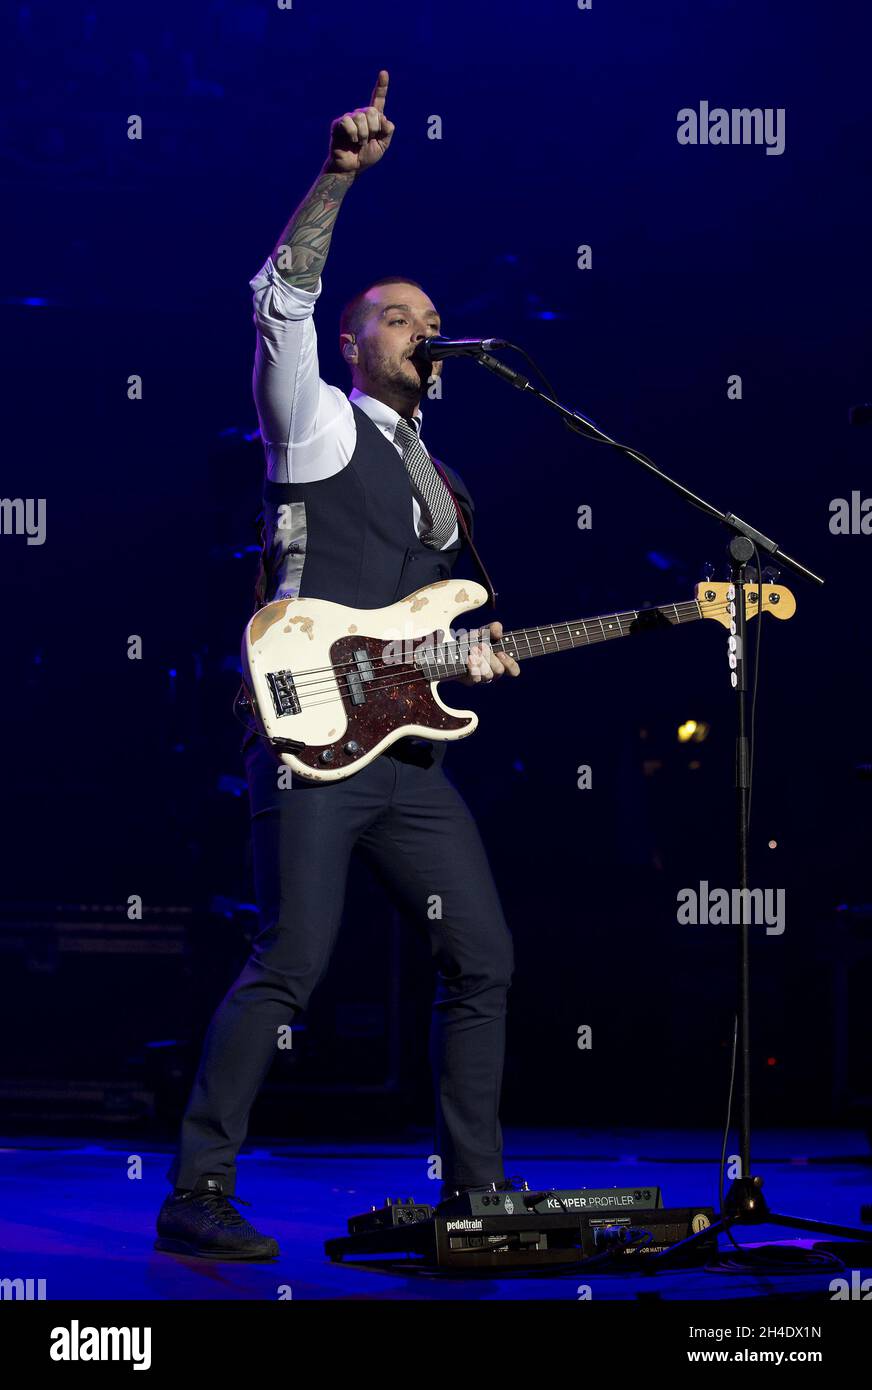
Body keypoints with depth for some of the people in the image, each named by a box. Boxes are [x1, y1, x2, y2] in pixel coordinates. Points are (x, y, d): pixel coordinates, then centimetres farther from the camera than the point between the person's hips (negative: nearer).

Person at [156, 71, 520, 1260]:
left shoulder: (439, 482, 24)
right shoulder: (318, 424, 4)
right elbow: (283, 296, -12)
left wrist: (475, 653, 10)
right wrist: (341, 176, -19)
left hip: (408, 749, 7)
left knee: (484, 958, 3)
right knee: (290, 964, -13)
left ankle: (475, 1187, 13)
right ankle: (197, 1195, -9)